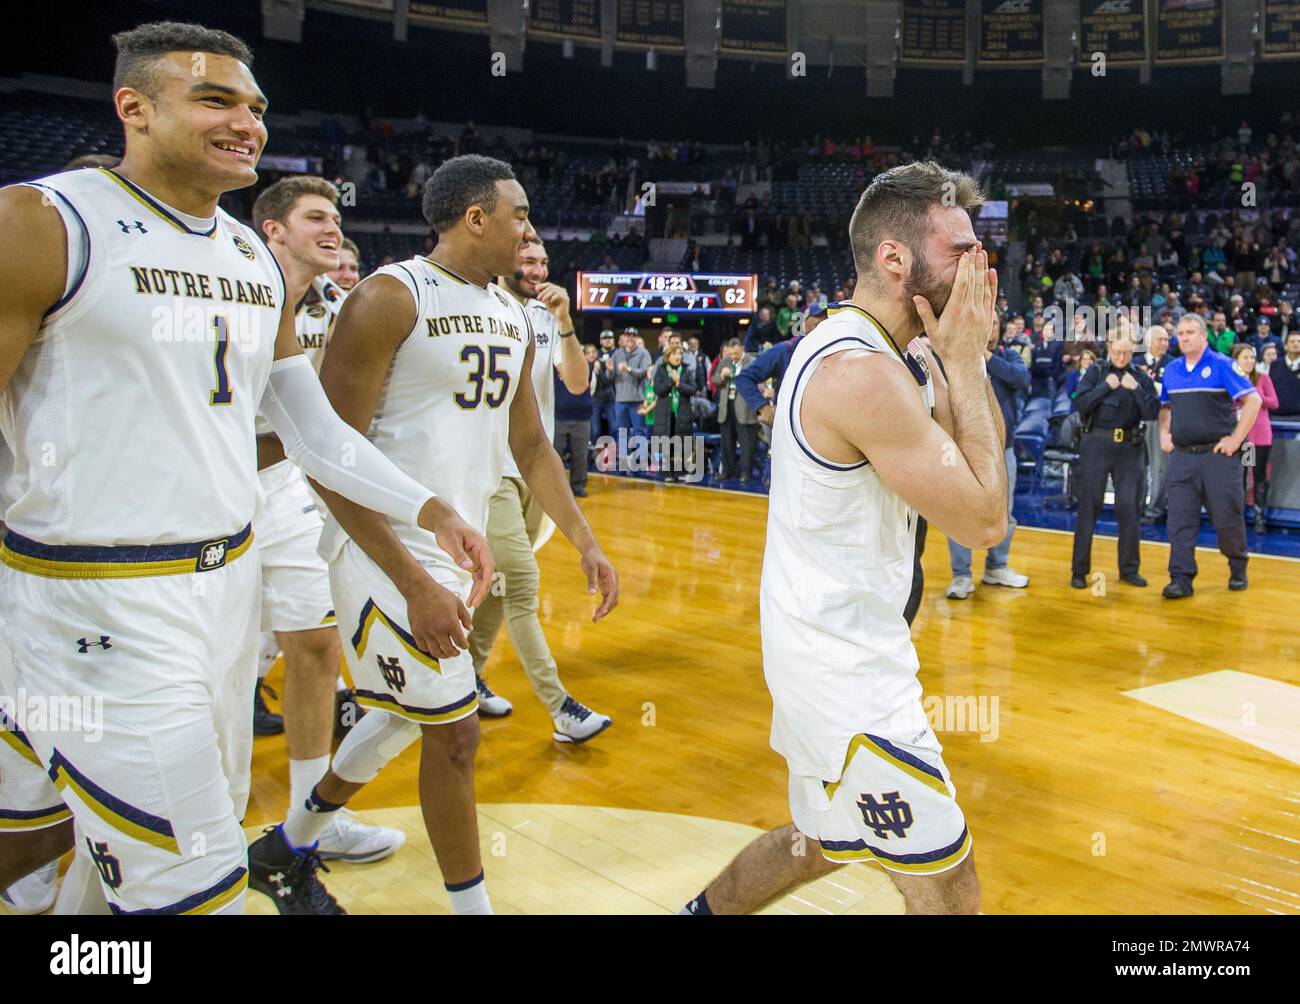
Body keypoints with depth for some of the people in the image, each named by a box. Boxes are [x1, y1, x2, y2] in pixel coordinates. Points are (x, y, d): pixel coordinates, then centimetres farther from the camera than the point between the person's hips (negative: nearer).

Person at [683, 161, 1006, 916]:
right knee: (949, 891, 1)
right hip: (845, 663, -10)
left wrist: (967, 356, -2)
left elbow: (985, 465, 10)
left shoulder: (880, 351, 8)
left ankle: (703, 912, 44)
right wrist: (963, 360, -17)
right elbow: (982, 521, -21)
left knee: (823, 841, 27)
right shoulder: (862, 373, -24)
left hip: (833, 648, 10)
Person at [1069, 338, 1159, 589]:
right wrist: (1107, 386, -10)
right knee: (1089, 505, 0)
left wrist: (1135, 389, -11)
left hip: (1129, 447, 1)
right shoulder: (1096, 372, 5)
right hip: (1096, 443, -1)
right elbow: (1081, 403, -7)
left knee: (1128, 506, 1)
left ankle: (1130, 569, 11)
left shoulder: (1141, 378, 8)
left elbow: (1152, 413, -3)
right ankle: (1079, 570, 4)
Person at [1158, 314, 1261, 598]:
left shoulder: (1222, 365, -6)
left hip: (1218, 454, -4)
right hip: (1181, 455, 4)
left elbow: (1253, 400, -10)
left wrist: (1236, 439, -14)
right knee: (1180, 519, -1)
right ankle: (1181, 578, 2)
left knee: (1227, 516, 4)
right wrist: (1164, 434, 8)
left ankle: (1237, 569, 27)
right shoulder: (1171, 370, 10)